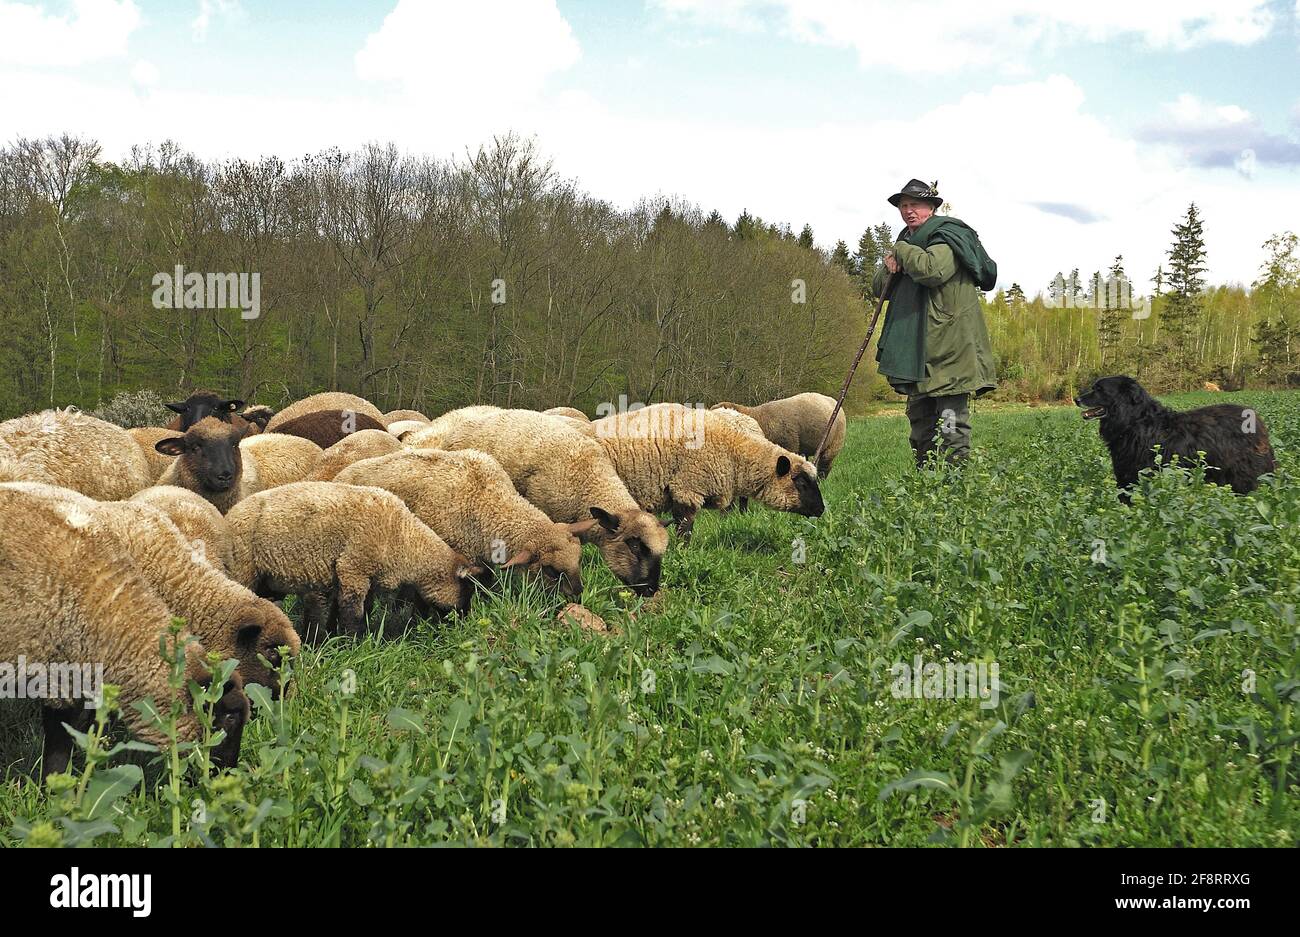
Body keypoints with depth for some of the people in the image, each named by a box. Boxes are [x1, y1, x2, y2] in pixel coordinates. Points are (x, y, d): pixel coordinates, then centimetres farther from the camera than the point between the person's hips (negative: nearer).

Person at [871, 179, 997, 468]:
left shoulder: (946, 236, -7)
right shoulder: (910, 241, 19)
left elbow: (932, 269, -29)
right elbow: (878, 287, 22)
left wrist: (901, 251, -11)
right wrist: (889, 269, -1)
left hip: (949, 347, -10)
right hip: (919, 350, 10)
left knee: (951, 425, -11)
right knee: (920, 421, 14)